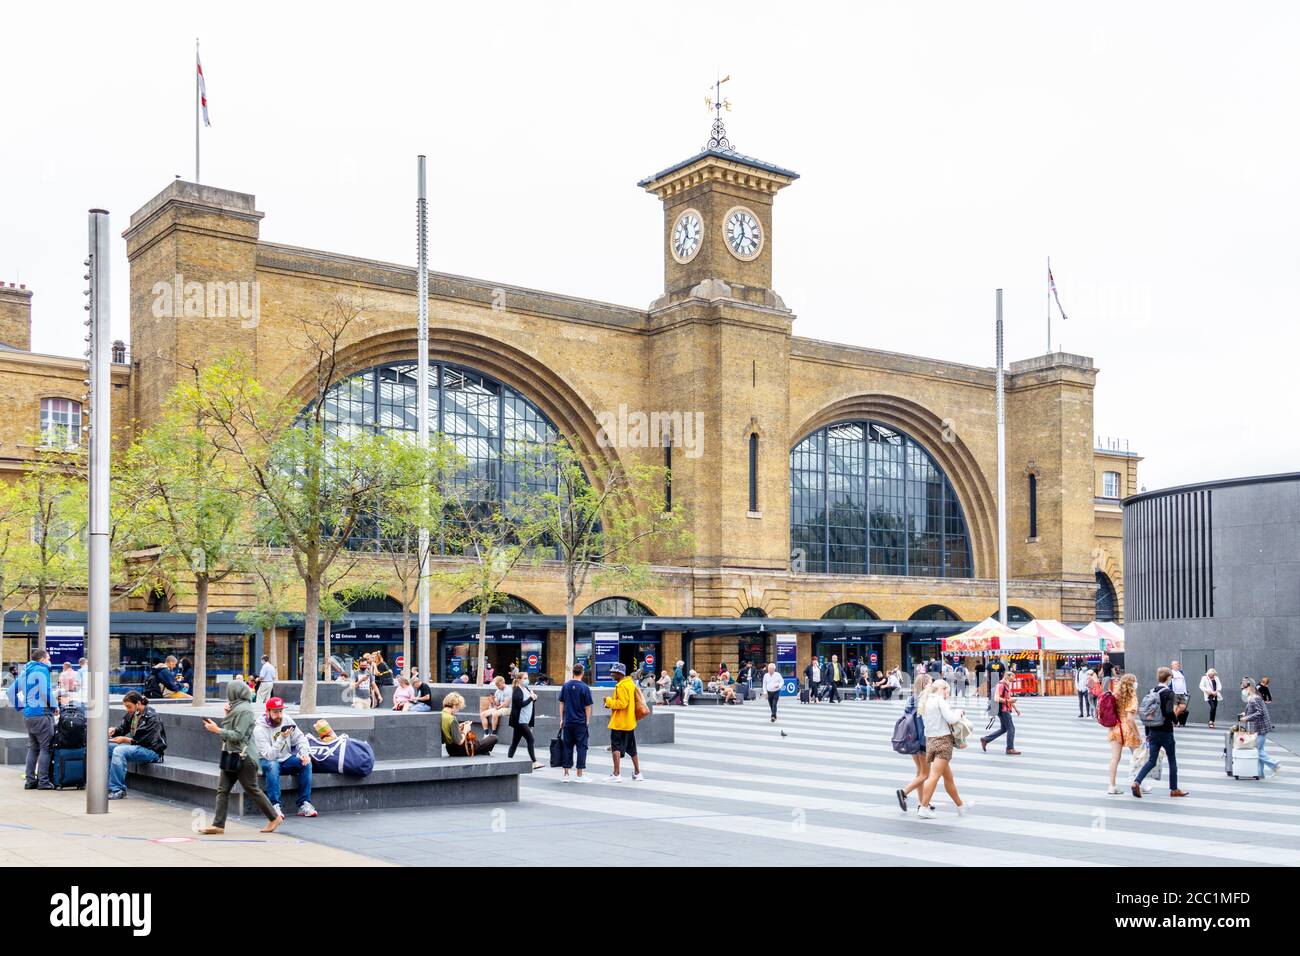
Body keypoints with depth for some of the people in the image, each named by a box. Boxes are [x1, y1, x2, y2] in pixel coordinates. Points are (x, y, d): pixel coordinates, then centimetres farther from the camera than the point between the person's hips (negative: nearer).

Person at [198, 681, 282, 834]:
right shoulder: (235, 708, 14)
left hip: (243, 757, -10)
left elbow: (237, 735, -20)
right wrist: (227, 713, 5)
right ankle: (218, 825, 4)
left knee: (252, 790, -1)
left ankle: (274, 818, 11)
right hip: (231, 755, 10)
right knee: (222, 790, 3)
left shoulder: (245, 710, -16)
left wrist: (216, 730, -15)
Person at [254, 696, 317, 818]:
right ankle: (274, 806, -33)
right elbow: (269, 755, -26)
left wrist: (305, 753, -17)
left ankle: (304, 804, -18)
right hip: (267, 761, -5)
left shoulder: (287, 720, -4)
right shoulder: (259, 729, -19)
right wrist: (282, 738, -36)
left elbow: (300, 738, 2)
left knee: (306, 763, -20)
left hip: (286, 759, 5)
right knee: (272, 766, -37)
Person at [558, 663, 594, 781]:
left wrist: (561, 719, 14)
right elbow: (587, 707, -5)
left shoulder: (566, 685, 2)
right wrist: (588, 721, 6)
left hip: (567, 722, 3)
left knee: (567, 747, 9)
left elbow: (561, 703, 7)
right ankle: (579, 775, 6)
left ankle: (566, 774, 10)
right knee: (581, 747, 4)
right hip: (581, 722, -3)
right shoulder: (584, 687, -8)